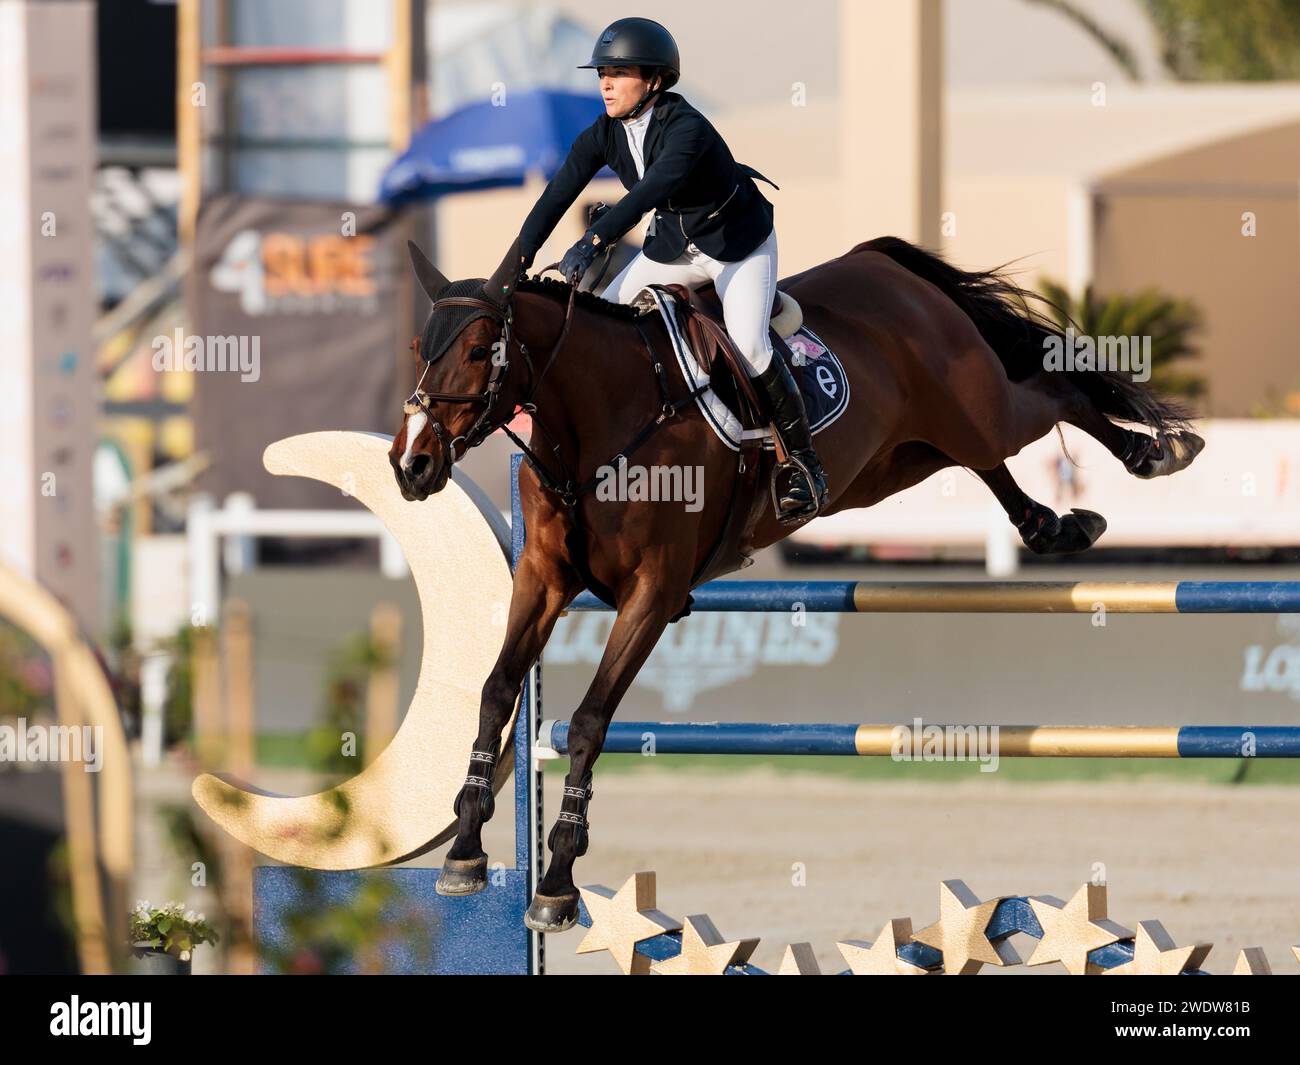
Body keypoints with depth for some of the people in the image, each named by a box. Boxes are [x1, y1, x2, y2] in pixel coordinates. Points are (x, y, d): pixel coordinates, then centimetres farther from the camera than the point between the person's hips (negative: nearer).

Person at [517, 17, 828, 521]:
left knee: (748, 343, -23)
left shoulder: (687, 128, -32)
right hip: (673, 246, 7)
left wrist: (592, 242, -56)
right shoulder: (603, 135, -11)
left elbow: (651, 188, -46)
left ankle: (804, 464, -10)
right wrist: (516, 263, -23)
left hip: (739, 242, -7)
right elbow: (557, 196, -13)